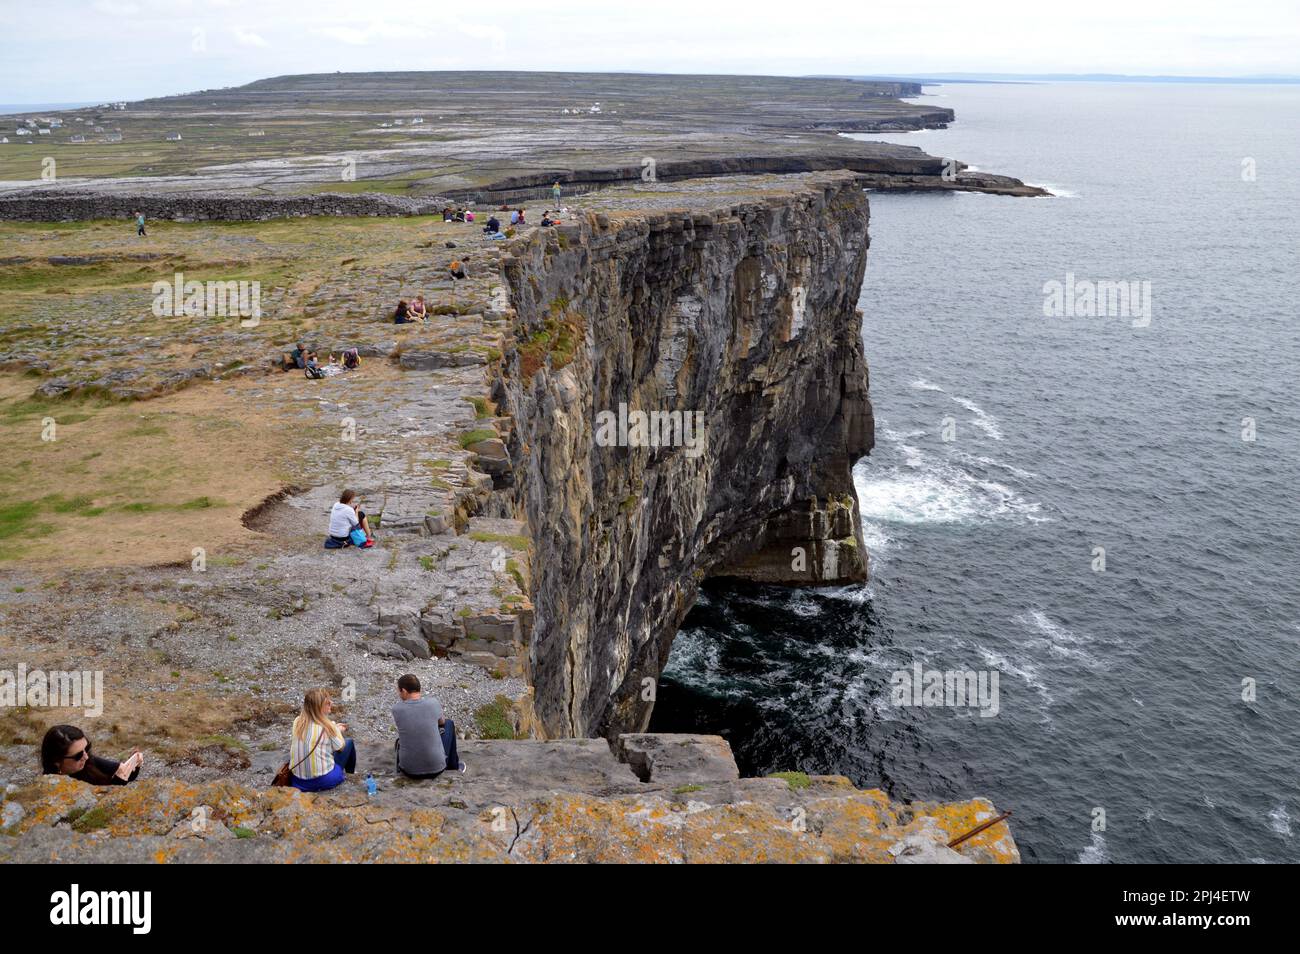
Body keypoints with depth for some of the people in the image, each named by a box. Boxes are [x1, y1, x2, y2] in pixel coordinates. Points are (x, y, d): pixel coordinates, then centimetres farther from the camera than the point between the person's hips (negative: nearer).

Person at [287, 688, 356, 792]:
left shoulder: (298, 722, -3)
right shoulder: (326, 726, -18)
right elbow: (340, 747, -4)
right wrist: (337, 730, 12)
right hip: (323, 781, -6)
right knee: (349, 743, 16)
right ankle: (350, 776, 38)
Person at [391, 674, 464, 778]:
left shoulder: (396, 709, -11)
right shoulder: (433, 703, -11)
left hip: (409, 771, 1)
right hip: (436, 768, -1)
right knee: (449, 723, 27)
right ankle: (453, 764, 40)